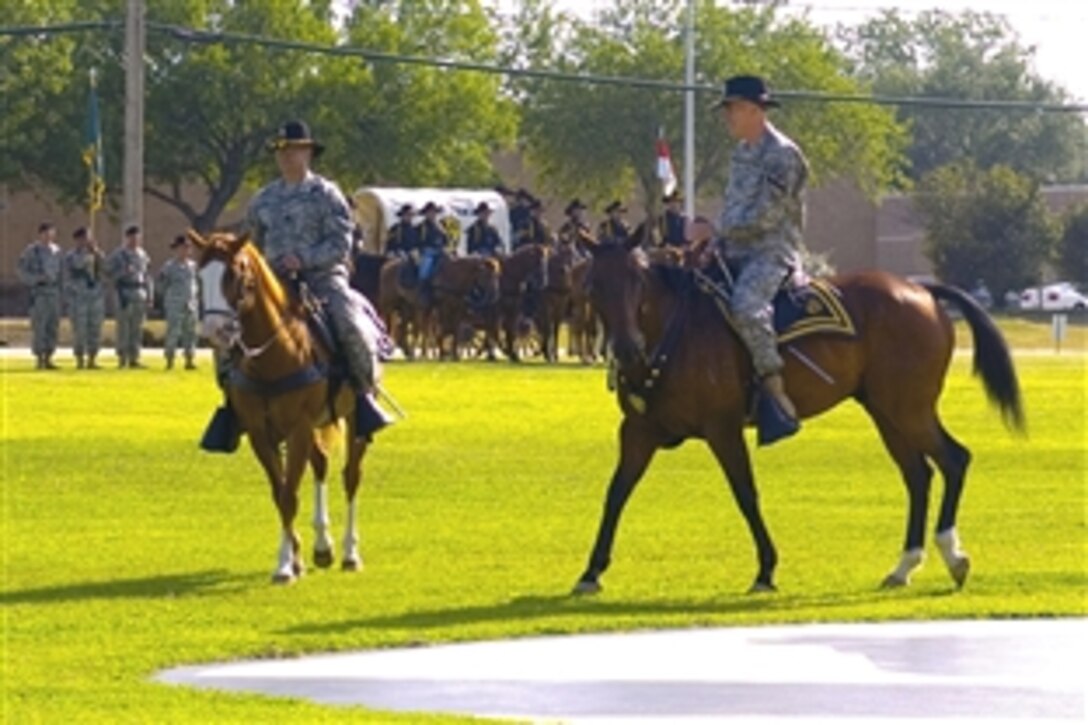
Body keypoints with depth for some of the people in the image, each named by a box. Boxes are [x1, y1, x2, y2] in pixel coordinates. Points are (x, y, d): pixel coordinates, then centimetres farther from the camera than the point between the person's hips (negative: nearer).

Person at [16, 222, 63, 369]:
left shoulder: (56, 251, 13)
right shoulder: (32, 250, -4)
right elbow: (20, 269, -5)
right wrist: (36, 279, -16)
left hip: (54, 292, 5)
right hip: (39, 292, -5)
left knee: (53, 326, 3)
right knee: (39, 326, -7)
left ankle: (48, 359, 9)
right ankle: (39, 359, -4)